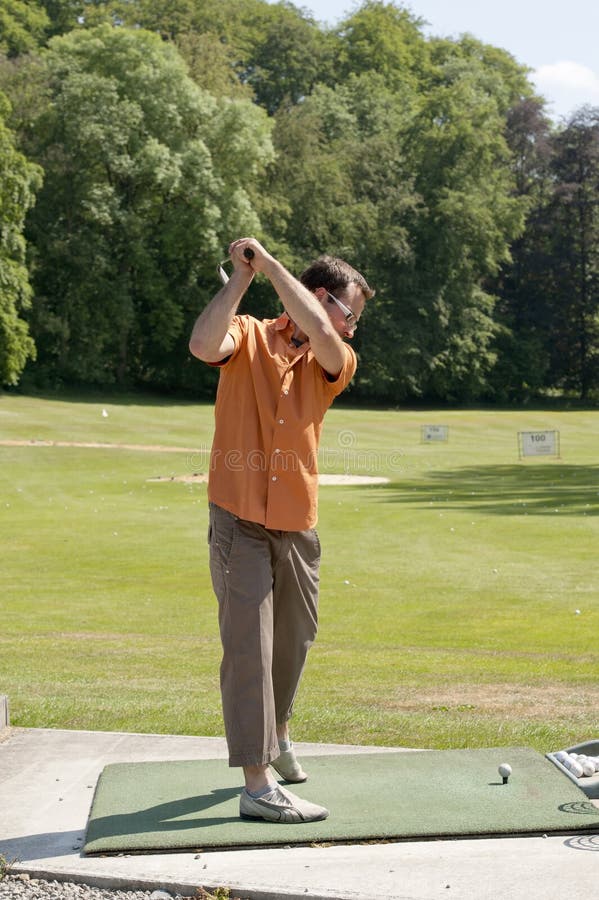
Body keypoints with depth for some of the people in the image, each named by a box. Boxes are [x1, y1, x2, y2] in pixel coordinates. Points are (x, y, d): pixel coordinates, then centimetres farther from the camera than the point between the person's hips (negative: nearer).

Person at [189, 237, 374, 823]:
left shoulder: (336, 363, 5)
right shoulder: (247, 337, -1)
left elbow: (317, 333, -19)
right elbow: (203, 345, -25)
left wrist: (267, 261, -16)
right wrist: (242, 275, -19)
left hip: (297, 525, 5)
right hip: (239, 517, -4)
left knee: (293, 640, 18)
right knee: (249, 645, -8)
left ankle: (275, 736, 43)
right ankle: (258, 787, -5)